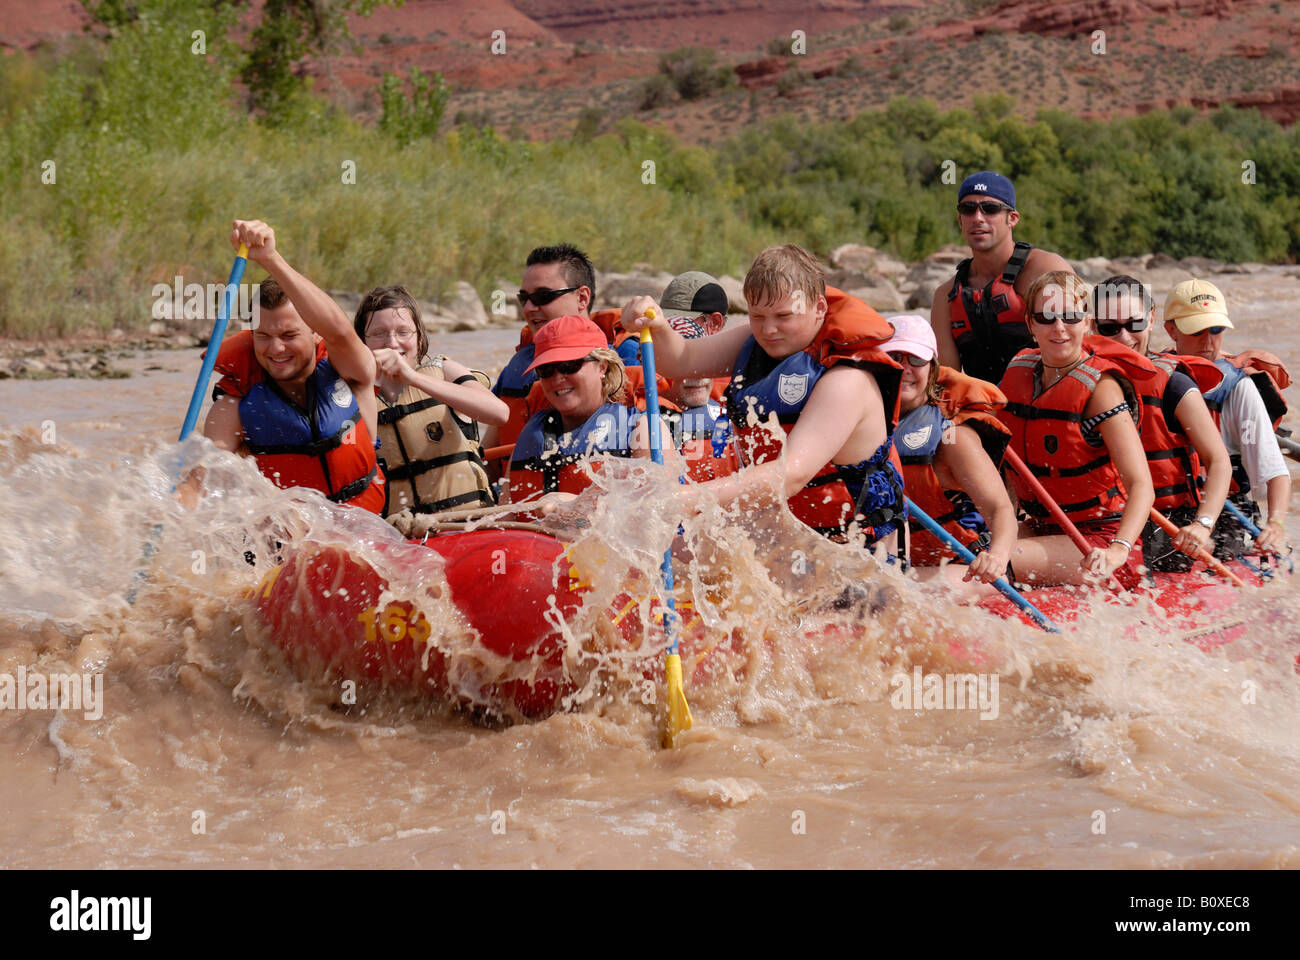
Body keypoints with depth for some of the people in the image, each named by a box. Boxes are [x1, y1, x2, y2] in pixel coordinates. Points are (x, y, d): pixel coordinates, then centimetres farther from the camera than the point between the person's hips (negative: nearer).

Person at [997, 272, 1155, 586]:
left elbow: (1142, 485, -23)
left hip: (1099, 536, -7)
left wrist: (1118, 551, -39)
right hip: (1043, 529, 7)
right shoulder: (1018, 371, 4)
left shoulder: (1100, 386, -15)